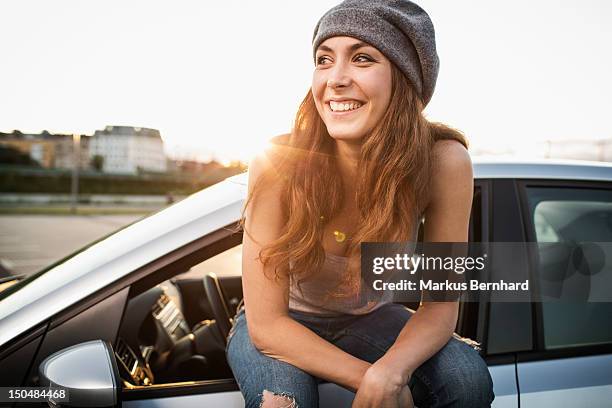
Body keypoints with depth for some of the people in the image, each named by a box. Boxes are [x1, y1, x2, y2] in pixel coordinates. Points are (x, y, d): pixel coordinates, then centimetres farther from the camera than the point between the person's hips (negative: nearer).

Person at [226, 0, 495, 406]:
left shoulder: (444, 163, -24)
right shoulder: (279, 163, -29)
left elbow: (439, 305, -17)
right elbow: (266, 323, -24)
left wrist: (388, 374, -36)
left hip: (370, 319, 2)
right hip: (282, 329, -1)